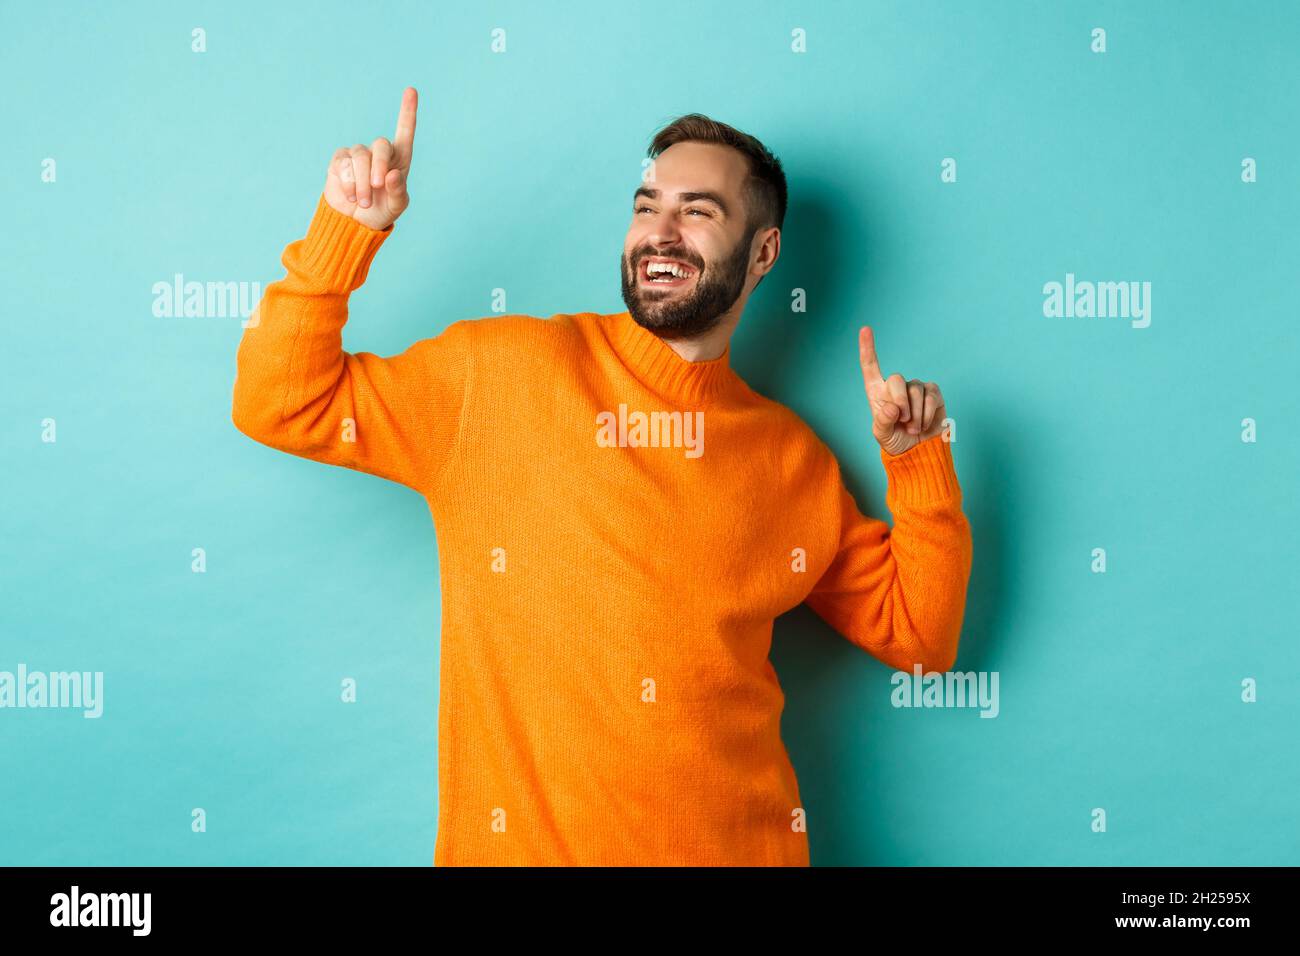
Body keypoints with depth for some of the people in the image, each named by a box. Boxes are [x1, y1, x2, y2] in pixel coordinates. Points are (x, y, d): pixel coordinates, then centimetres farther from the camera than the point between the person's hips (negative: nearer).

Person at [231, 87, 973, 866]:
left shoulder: (794, 458, 5)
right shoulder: (498, 371, -1)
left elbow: (919, 638, 9)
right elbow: (281, 404, -1)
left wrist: (918, 459, -1)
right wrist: (346, 227, -10)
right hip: (519, 840, -1)